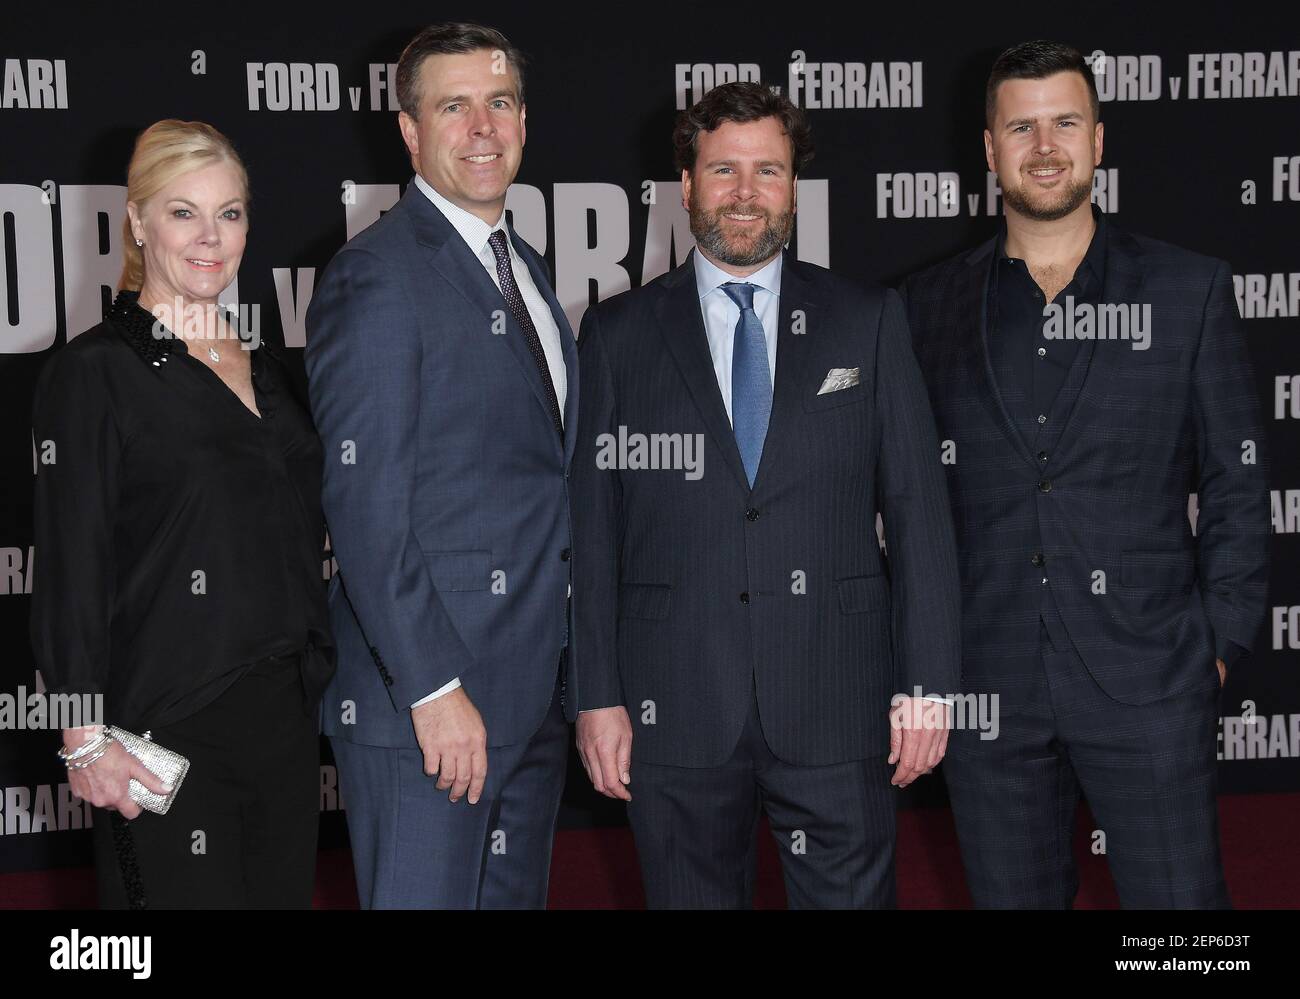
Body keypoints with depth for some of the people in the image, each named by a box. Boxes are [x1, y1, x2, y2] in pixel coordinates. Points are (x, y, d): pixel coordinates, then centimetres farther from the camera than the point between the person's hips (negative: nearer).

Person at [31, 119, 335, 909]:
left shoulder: (265, 366, 13)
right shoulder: (96, 372, -7)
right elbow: (73, 570, -11)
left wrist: (316, 681, 12)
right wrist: (87, 740, -15)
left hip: (286, 714, 6)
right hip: (170, 727, -6)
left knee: (285, 890, 11)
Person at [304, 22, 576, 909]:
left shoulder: (524, 268, 16)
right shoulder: (378, 276, -11)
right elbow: (365, 508, -17)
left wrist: (573, 672, 13)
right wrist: (434, 688, -20)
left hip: (535, 692, 8)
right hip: (421, 702, -8)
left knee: (516, 897, 15)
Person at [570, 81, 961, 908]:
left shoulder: (869, 322, 6)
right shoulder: (619, 334, 5)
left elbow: (918, 508, 3)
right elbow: (592, 527, 4)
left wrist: (926, 686, -2)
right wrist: (597, 696, -2)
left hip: (837, 707, 0)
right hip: (676, 709, 0)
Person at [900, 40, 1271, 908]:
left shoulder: (1190, 290, 3)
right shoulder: (929, 305, 7)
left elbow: (1237, 480, 4)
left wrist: (1222, 641, -2)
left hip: (1149, 680, -1)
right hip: (987, 687, 2)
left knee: (1179, 896, 2)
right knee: (1012, 895, 10)